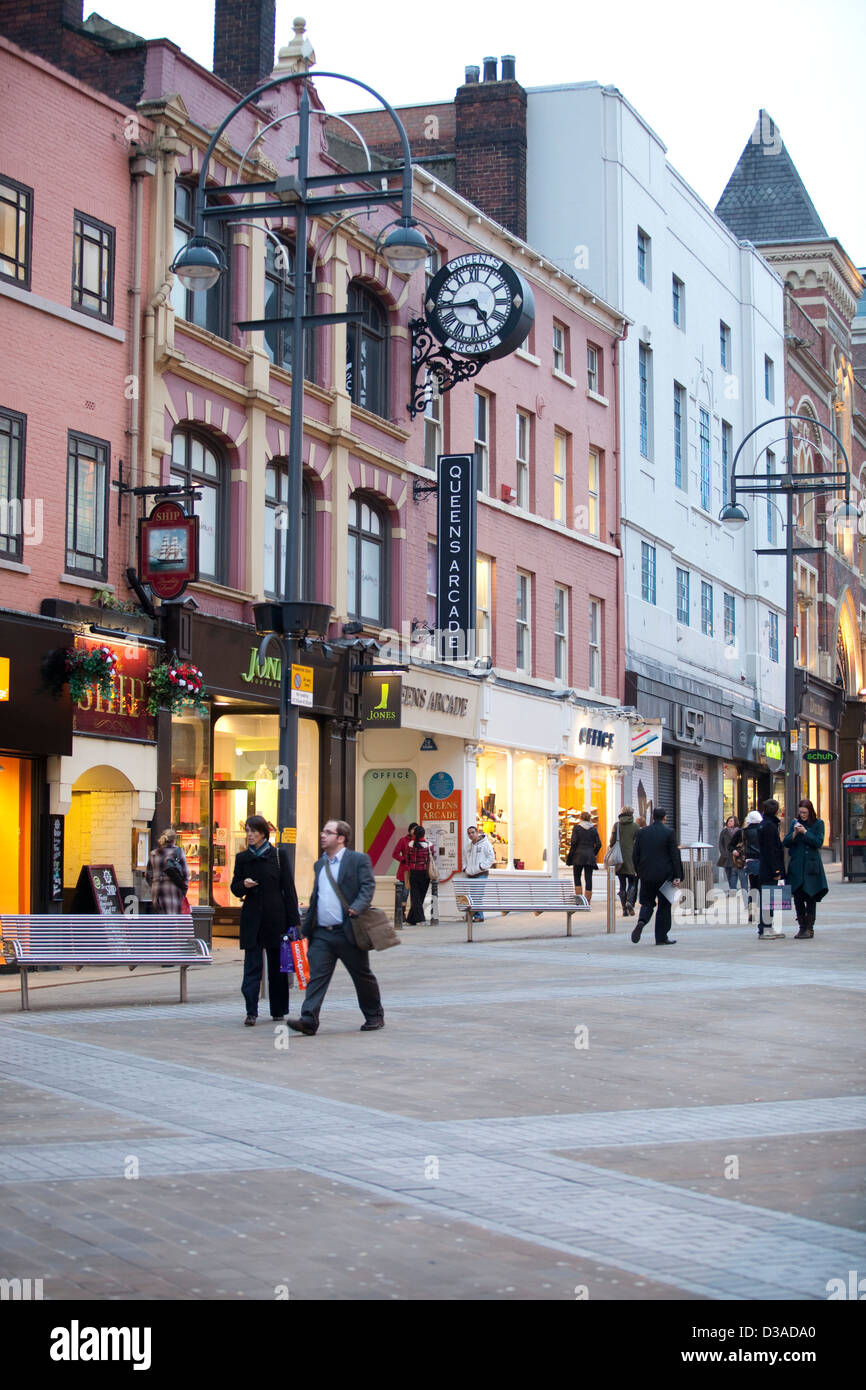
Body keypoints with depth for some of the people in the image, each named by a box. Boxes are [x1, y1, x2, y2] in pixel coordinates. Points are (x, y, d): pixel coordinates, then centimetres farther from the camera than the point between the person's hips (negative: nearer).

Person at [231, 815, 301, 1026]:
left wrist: (294, 920, -5)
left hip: (275, 916, -1)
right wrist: (243, 885, -11)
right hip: (252, 918, 1)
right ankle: (251, 1012, -9)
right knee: (252, 965, -6)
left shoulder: (279, 855, 0)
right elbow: (235, 889, 13)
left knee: (277, 965, 7)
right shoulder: (242, 858, 8)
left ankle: (278, 1010, 17)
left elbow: (289, 889, 0)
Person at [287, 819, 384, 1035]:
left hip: (347, 932, -5)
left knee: (363, 976, 8)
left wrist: (356, 908, -27)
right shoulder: (319, 864, 18)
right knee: (316, 976, -7)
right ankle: (309, 1020, -14)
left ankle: (374, 1017, 24)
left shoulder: (358, 860, -2)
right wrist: (306, 926, 18)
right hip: (321, 934, 5)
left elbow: (368, 886, -11)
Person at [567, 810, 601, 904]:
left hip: (579, 855, -2)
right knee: (588, 879, 3)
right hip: (590, 857, 2)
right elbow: (598, 844, 3)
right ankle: (587, 900, 1)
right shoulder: (593, 829, 7)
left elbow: (574, 841, -9)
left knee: (577, 877, 9)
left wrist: (571, 854, -1)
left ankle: (578, 898, -1)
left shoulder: (577, 827, -1)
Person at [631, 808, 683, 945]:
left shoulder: (642, 832, 3)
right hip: (664, 875, -3)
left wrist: (638, 872, 18)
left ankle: (641, 921, -18)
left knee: (647, 902, 13)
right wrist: (677, 877, -6)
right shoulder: (669, 832, -6)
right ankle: (661, 937, 9)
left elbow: (635, 855, 6)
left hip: (646, 875, 3)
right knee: (664, 905, 8)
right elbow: (675, 856, -8)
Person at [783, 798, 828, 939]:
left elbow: (819, 842, -8)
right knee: (797, 897, 2)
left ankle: (809, 928, 1)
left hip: (811, 865, -3)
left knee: (810, 898, -3)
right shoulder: (795, 823, 9)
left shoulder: (818, 824, 1)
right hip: (796, 865, 3)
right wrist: (794, 833, -10)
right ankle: (802, 926, 10)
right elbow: (786, 843, 6)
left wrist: (805, 832, -14)